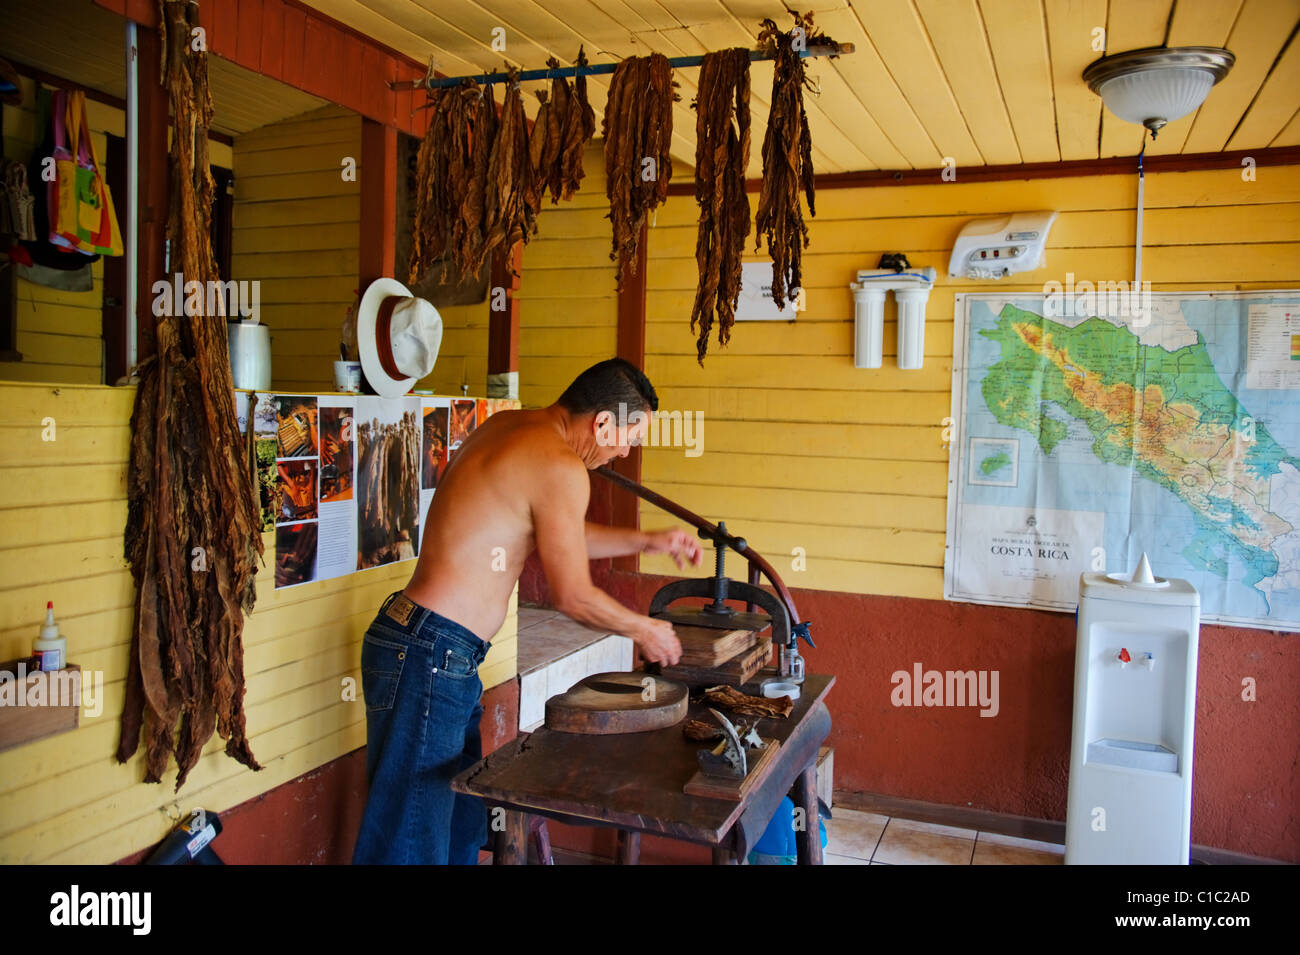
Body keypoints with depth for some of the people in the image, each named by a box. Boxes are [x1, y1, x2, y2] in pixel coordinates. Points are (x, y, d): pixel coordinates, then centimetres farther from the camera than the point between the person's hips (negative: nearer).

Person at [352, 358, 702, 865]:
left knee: (462, 827, 18)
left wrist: (647, 541, 27)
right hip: (427, 657, -10)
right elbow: (573, 597, -9)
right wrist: (644, 630, 8)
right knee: (410, 843, -1)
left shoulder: (506, 426, 12)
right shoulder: (560, 469, -17)